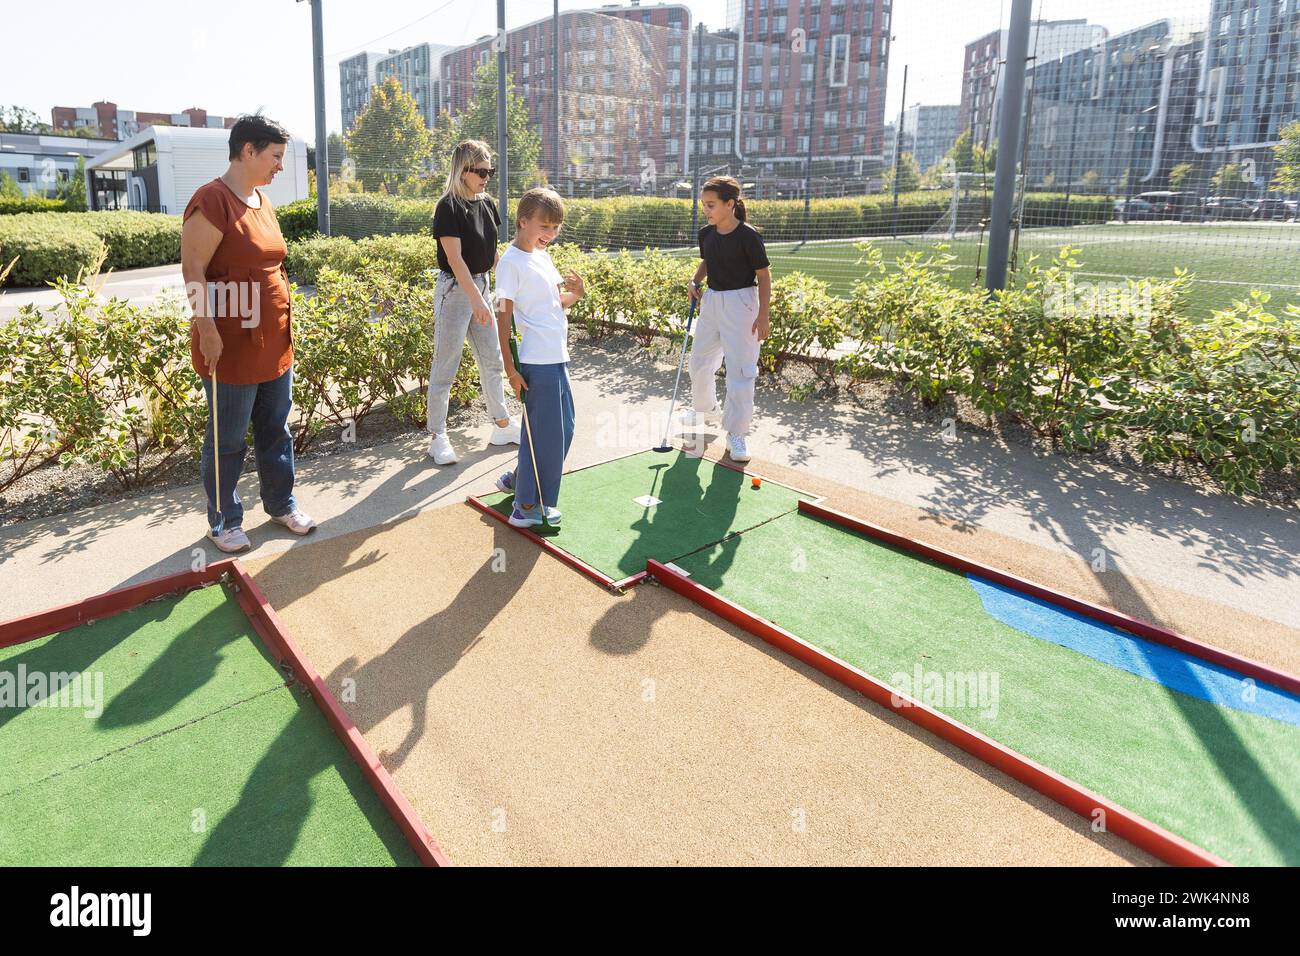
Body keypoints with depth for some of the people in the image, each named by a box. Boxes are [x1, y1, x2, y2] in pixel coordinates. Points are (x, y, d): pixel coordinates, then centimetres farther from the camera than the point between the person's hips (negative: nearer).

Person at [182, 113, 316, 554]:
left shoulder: (261, 200, 12)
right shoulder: (212, 200, -15)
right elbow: (193, 269, -18)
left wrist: (286, 322, 19)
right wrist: (206, 328, -23)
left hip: (274, 342, 8)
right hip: (232, 347, -8)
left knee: (276, 430, 17)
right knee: (227, 441, 6)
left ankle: (281, 503, 32)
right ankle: (223, 522, 21)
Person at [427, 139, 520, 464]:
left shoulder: (487, 203, 8)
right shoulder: (448, 207, -15)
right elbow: (455, 258, -22)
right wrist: (477, 300, -28)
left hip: (480, 285, 8)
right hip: (455, 290, -8)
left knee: (492, 360, 15)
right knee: (446, 366, 0)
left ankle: (502, 426, 28)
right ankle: (437, 437, 10)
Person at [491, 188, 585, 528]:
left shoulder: (543, 256, 14)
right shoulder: (511, 262, -12)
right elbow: (503, 317, -14)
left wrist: (576, 293, 1)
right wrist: (510, 368, -17)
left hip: (558, 358, 9)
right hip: (538, 362, -9)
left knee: (564, 427, 18)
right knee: (546, 433, -2)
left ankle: (519, 479, 35)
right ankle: (528, 506, 11)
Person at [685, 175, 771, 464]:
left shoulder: (748, 236, -16)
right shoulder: (706, 234, 2)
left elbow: (764, 275, -11)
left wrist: (763, 314, -15)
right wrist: (694, 281, 0)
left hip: (740, 304, -7)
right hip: (710, 301, 7)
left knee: (740, 369, -5)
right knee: (700, 361, 18)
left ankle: (736, 433, 6)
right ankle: (705, 407, 45)